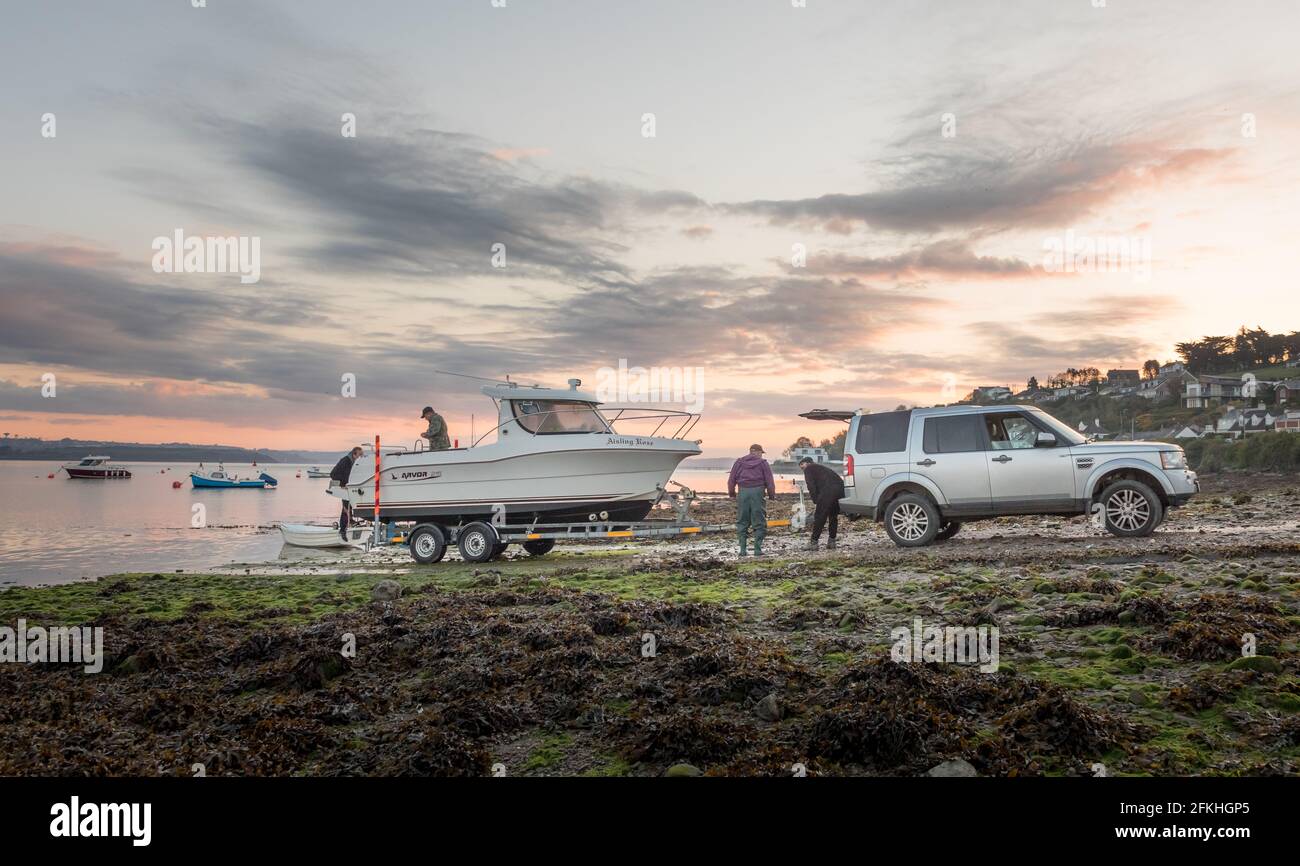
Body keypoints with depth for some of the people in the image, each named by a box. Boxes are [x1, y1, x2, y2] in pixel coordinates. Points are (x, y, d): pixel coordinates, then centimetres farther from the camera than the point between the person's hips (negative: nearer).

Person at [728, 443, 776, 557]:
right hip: (757, 492, -2)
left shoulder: (739, 462, 10)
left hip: (743, 492, 2)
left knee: (742, 522, 8)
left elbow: (731, 480, 8)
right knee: (759, 523, 5)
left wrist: (732, 494, 18)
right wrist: (772, 495, 11)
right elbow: (770, 481, 2)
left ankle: (742, 549, 5)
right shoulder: (763, 463, 5)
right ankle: (757, 549, 0)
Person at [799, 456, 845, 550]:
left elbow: (811, 486, 1)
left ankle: (814, 542, -2)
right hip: (840, 488, 8)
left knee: (819, 517, -2)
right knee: (833, 516, 19)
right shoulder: (821, 468, 38)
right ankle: (831, 541, 20)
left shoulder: (809, 469, 14)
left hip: (828, 490, -8)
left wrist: (815, 501, 4)